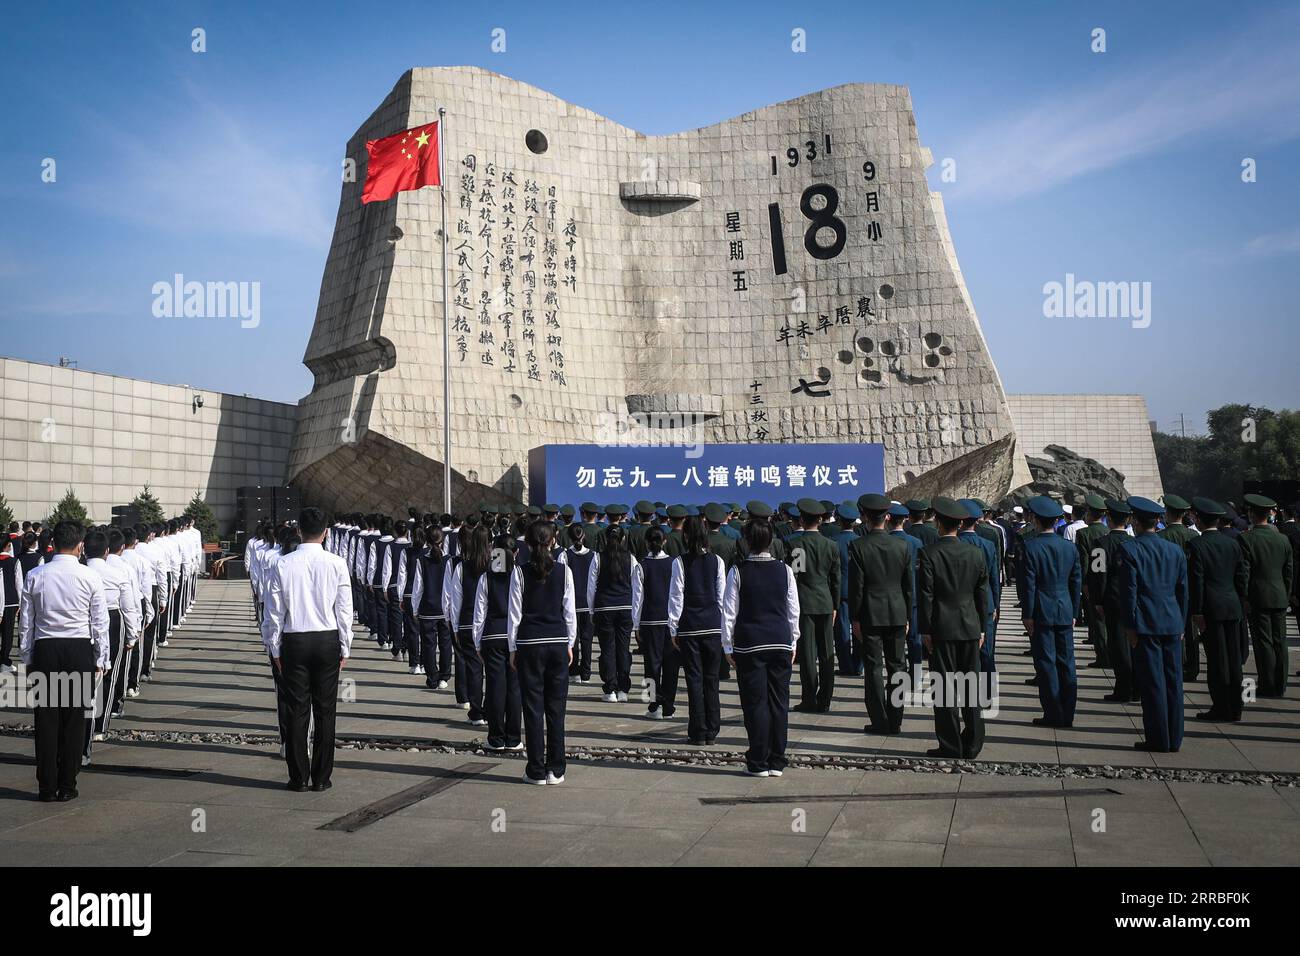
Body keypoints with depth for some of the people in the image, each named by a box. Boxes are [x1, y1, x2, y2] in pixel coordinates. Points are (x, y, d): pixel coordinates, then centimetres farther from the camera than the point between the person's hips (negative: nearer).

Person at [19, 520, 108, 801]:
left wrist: (27, 658, 13)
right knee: (74, 719, 6)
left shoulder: (34, 577, -1)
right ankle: (67, 786, 10)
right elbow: (100, 623, -2)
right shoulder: (90, 577, -6)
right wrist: (101, 660, 7)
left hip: (44, 651, 2)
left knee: (46, 718, 7)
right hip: (80, 651, -1)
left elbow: (26, 622, 4)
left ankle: (46, 787, 12)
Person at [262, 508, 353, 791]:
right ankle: (322, 777, 11)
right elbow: (344, 611, -2)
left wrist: (275, 649, 9)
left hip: (294, 642, 0)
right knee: (325, 710, 7)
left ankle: (298, 777, 12)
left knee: (297, 710, 7)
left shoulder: (283, 564, -5)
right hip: (328, 640, 0)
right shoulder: (337, 564, -6)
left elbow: (274, 611, -1)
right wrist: (345, 648, 8)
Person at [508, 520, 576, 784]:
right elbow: (570, 611, 2)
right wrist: (570, 644, 12)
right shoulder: (564, 571, -2)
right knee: (556, 708, 7)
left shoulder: (520, 572, -6)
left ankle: (536, 771, 8)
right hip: (558, 642, 2)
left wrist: (513, 648, 5)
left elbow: (515, 613, -3)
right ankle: (555, 770, 11)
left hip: (529, 645, -1)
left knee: (533, 707, 4)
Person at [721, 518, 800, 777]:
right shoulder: (785, 570, 1)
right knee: (779, 702, 8)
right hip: (781, 643, 2)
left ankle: (758, 763, 5)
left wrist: (728, 646, 5)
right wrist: (792, 642, 15)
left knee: (755, 704, 2)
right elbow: (794, 610, 5)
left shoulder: (738, 571, -6)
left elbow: (729, 611, -3)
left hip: (749, 644, -2)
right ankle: (777, 762, 13)